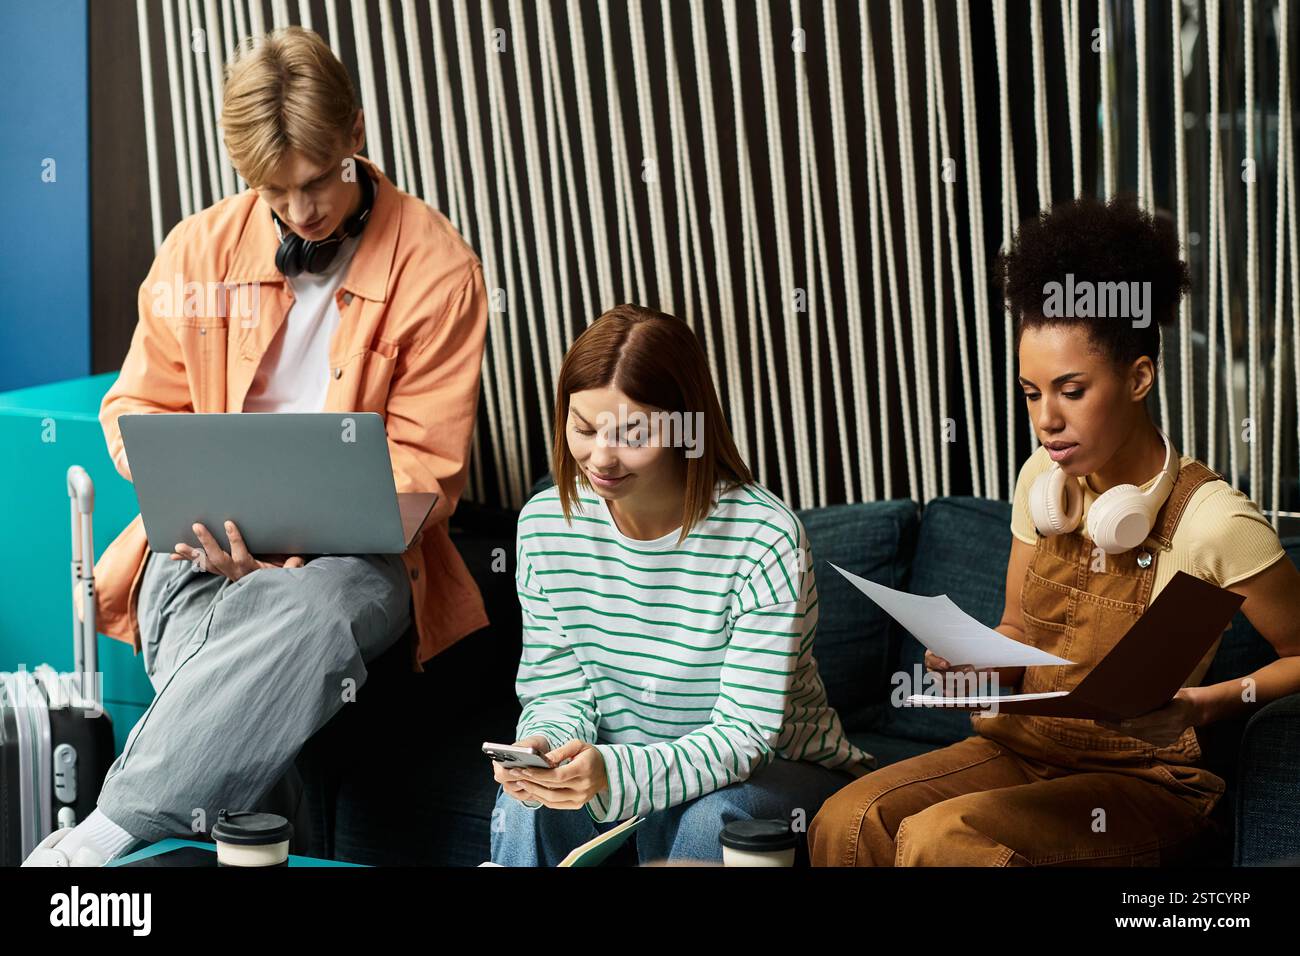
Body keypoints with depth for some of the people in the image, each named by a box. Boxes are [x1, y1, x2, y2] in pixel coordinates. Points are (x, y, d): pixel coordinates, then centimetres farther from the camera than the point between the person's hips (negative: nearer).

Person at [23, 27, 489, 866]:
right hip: (208, 545, 3)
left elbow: (424, 467, -3)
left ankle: (103, 836, -37)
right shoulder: (199, 249, 8)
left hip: (356, 550, -3)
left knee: (313, 611, -38)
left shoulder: (435, 267, -3)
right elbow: (138, 406, 17)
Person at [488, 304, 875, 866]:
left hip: (780, 772, -2)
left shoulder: (766, 539, -22)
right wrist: (543, 747, -27)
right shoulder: (545, 523, -7)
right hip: (617, 760, 3)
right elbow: (560, 691, -1)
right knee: (529, 803, -27)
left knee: (700, 819, -33)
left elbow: (745, 733, -23)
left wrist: (614, 772, -40)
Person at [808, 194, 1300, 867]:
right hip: (1025, 748, 5)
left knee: (939, 836, -30)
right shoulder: (1044, 479, 2)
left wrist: (1203, 705, -22)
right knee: (848, 821, -21)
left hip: (1141, 780, -5)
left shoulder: (1211, 522, -17)